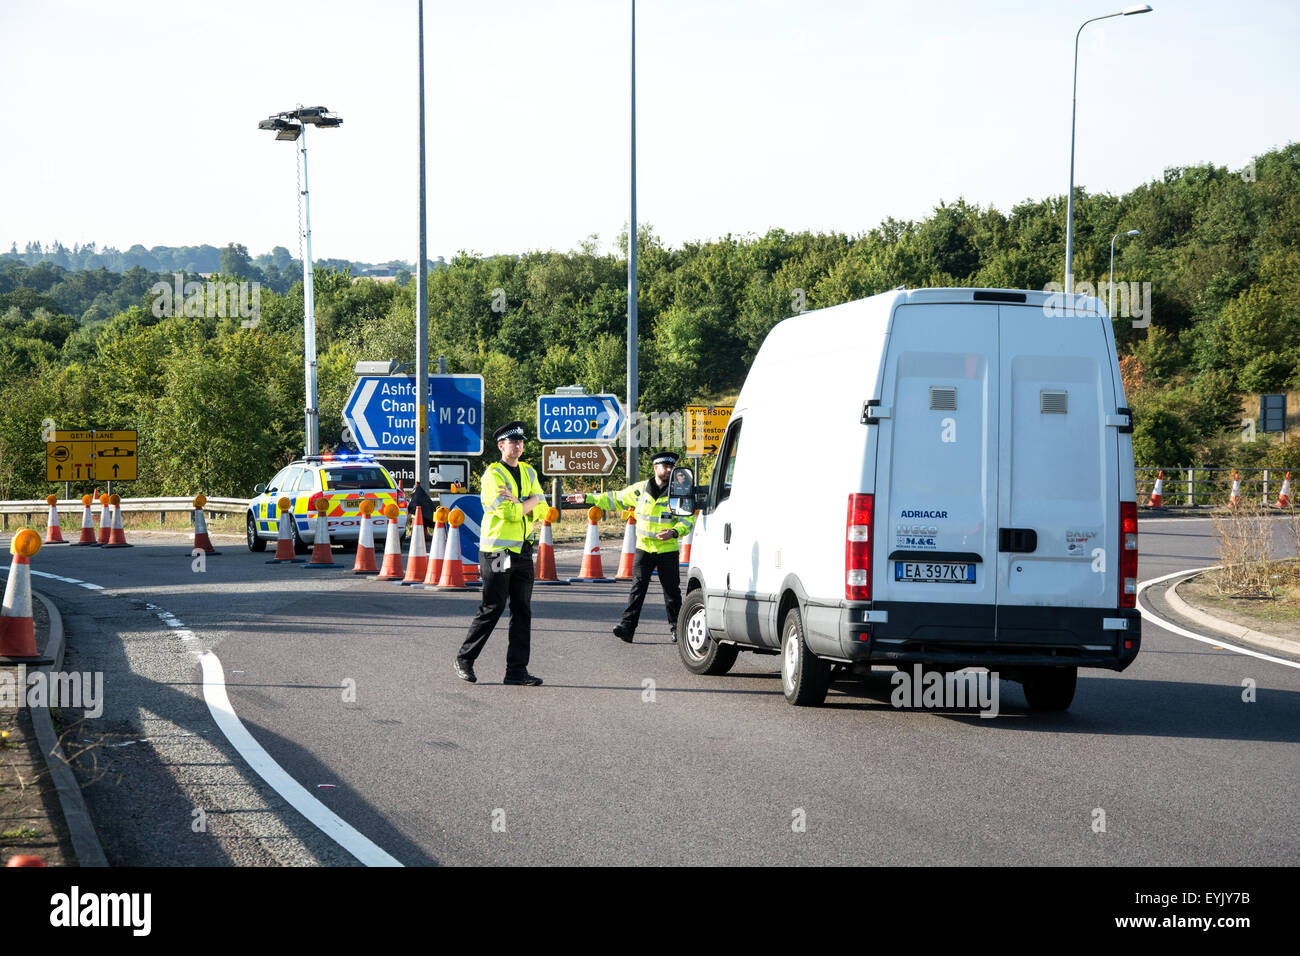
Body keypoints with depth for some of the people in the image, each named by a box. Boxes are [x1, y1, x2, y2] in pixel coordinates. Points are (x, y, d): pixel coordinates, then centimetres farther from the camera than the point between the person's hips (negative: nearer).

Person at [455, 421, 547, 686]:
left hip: (522, 550, 7)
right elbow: (510, 513, -19)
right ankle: (464, 660, 11)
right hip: (497, 551, -6)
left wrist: (517, 501, -11)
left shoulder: (529, 473, 13)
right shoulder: (493, 475, -9)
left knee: (522, 611, 4)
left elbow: (541, 512, 3)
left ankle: (517, 670, 6)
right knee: (492, 609, -4)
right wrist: (531, 500, -4)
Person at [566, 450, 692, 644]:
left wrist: (674, 532, -25)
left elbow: (687, 521, -4)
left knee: (672, 590, 6)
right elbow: (615, 499, 16)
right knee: (638, 586, -10)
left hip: (668, 550, -1)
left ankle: (676, 628, 22)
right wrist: (588, 499, 13)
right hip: (644, 547, 1)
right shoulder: (640, 489, 5)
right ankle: (627, 626, -18)